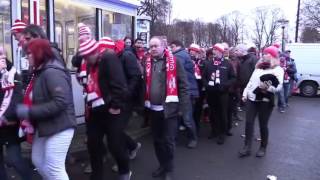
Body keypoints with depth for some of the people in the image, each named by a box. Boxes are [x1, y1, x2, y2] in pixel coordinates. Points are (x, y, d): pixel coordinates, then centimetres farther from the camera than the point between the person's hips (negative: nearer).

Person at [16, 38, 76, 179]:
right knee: (38, 161, 22)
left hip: (59, 128, -10)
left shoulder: (52, 72, -21)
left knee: (54, 168, -1)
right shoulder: (39, 72, 12)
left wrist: (29, 112, -26)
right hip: (44, 126, 10)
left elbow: (60, 102, -29)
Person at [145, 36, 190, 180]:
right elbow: (144, 84, 12)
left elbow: (183, 84, -7)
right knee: (157, 139, 15)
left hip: (169, 108, -4)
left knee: (168, 140, 4)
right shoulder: (147, 63, 9)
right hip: (153, 108, 5)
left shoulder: (174, 61, -4)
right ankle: (162, 165, 35)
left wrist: (183, 106, -12)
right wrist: (143, 104, 6)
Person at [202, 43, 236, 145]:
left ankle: (222, 133, 12)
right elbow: (203, 77, 13)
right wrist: (206, 84, -7)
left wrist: (225, 85, -14)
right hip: (211, 93, 3)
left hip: (223, 93, -3)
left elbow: (233, 78, 1)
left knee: (222, 113, 1)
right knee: (213, 113, 11)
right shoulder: (208, 64, 9)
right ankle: (214, 130, 27)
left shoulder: (227, 64, 2)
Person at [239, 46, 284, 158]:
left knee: (263, 124, 4)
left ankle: (263, 148, 22)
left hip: (265, 101, -5)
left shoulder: (278, 69, -4)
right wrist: (245, 93, 9)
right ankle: (247, 148, 6)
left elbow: (279, 87, -13)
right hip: (251, 99, 5)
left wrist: (269, 88, -30)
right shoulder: (259, 67, 14)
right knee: (249, 122, 0)